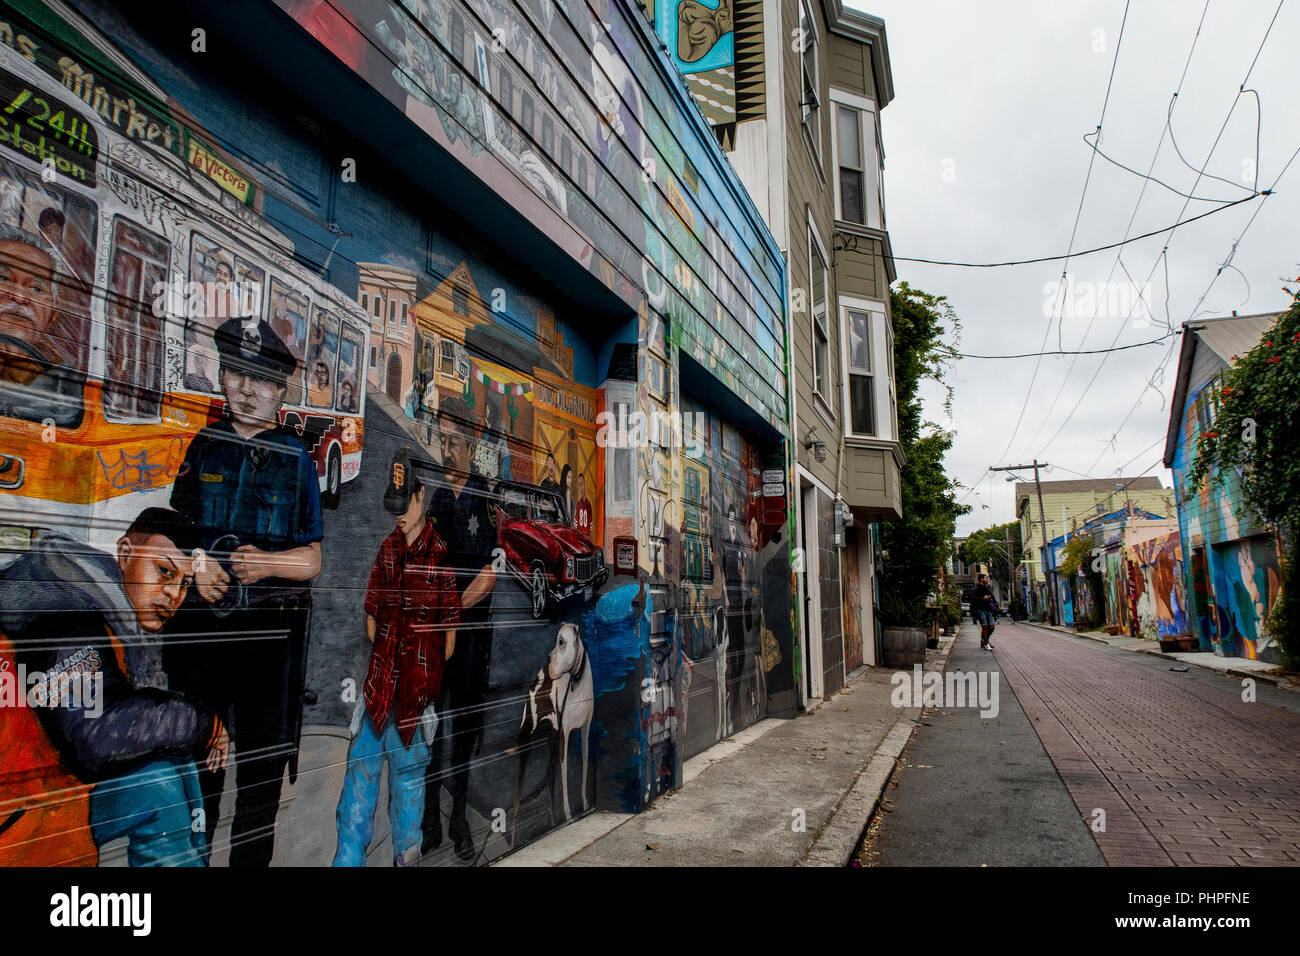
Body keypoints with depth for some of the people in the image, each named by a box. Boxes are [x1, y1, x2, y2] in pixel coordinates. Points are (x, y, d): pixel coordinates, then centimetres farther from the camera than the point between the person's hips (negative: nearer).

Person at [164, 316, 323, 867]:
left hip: (270, 633, -1)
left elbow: (312, 561, 1)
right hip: (200, 627, 1)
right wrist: (197, 563, -9)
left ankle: (250, 861, 25)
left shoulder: (297, 459, 3)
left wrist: (266, 563, -18)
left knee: (262, 766, 9)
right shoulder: (199, 447, 8)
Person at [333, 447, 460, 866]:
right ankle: (347, 859, 23)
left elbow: (451, 631, -8)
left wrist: (433, 677, -5)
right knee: (360, 770, 9)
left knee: (408, 777, 11)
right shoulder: (388, 548, 8)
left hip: (418, 689, -4)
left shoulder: (442, 555, -10)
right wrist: (385, 655, 10)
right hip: (379, 683, 5)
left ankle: (405, 856, 28)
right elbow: (372, 615, 16)